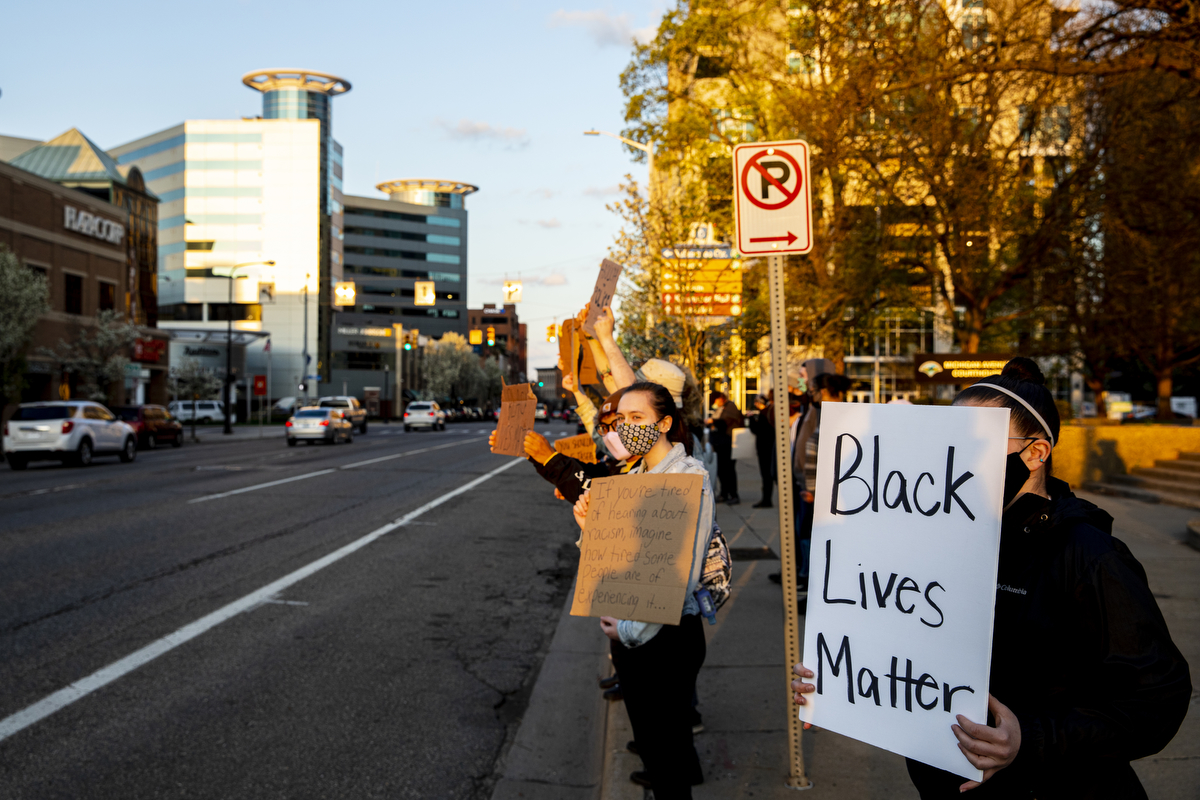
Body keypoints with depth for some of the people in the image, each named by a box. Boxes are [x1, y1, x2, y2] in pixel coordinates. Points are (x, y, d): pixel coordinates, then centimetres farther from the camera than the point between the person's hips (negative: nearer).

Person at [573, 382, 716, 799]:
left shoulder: (690, 477, -17)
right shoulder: (634, 477, 8)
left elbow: (682, 575, -22)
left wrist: (631, 629, -16)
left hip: (666, 635, -8)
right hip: (629, 632, 8)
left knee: (663, 741, 5)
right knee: (650, 735, 25)